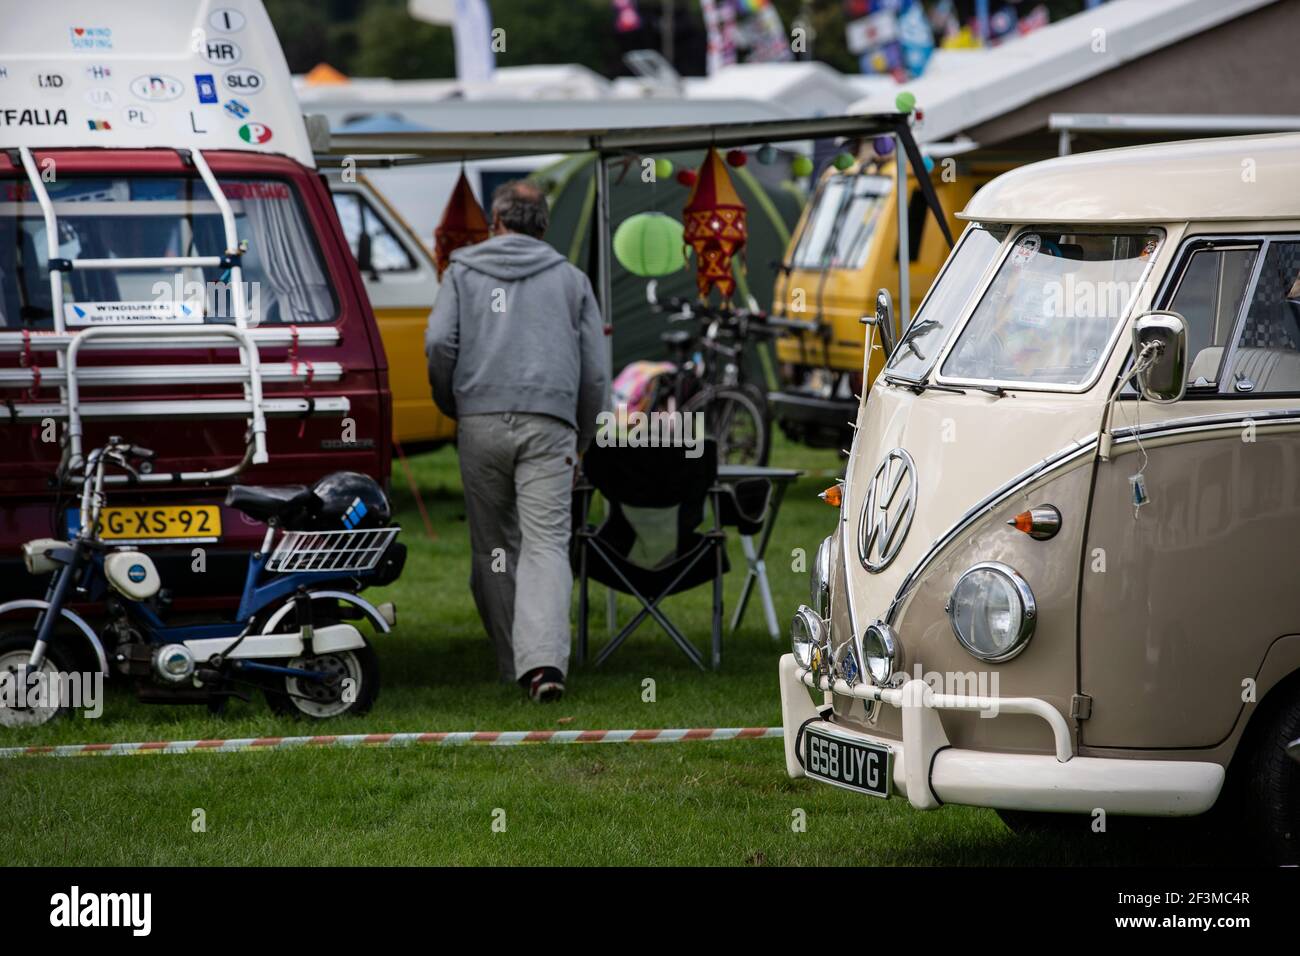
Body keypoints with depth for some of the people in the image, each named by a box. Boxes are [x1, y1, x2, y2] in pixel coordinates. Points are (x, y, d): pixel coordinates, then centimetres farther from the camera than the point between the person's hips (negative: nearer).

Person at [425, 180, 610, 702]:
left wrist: (451, 404, 17)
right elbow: (595, 369, 15)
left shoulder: (463, 271, 15)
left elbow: (439, 341, 0)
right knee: (546, 543, -8)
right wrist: (580, 440, 26)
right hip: (549, 423, 0)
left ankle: (513, 663, 12)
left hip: (481, 422, 0)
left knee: (493, 544, 11)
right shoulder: (570, 278, 18)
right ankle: (544, 660, -25)